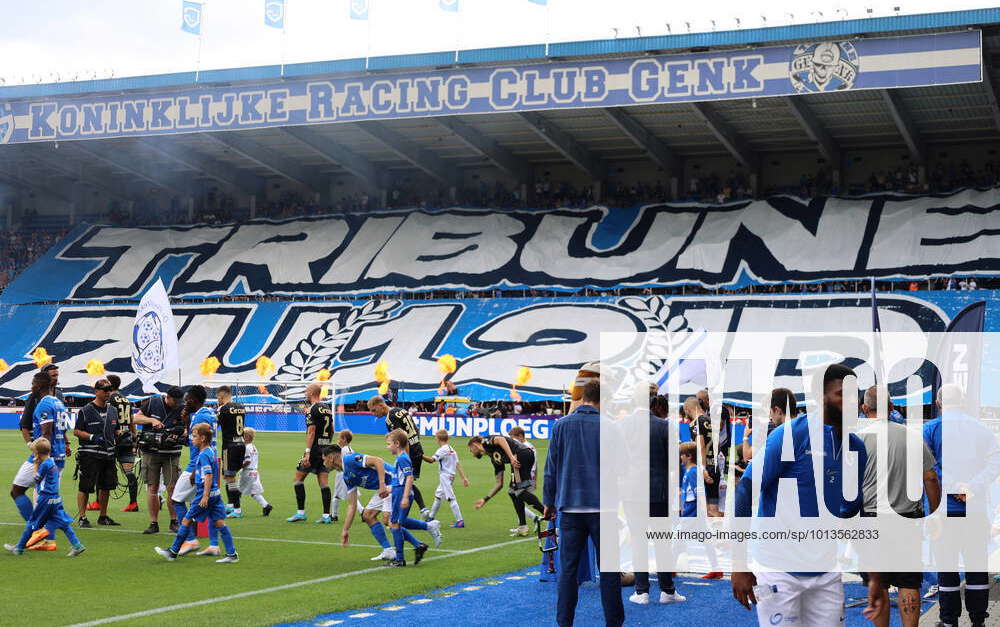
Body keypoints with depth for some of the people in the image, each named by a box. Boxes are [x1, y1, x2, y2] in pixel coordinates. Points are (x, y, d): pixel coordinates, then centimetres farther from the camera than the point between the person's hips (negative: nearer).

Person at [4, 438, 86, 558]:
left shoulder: (44, 465, -17)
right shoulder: (52, 462, 11)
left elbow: (35, 480, -7)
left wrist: (35, 465, 0)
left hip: (45, 499, -8)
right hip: (56, 499, 8)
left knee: (31, 523, 5)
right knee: (63, 523, 6)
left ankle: (19, 548, 15)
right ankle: (77, 545, -3)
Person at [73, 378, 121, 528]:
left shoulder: (113, 410, 15)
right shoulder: (86, 411, -5)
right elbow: (76, 431, -5)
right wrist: (92, 437, -18)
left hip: (108, 454, 6)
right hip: (89, 455, -6)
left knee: (106, 486, 11)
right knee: (85, 487, -5)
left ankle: (103, 517, 23)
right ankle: (82, 518, 2)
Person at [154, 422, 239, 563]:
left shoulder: (203, 455, -15)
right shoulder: (211, 451, 13)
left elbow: (208, 476, -22)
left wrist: (205, 496, -24)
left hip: (205, 494, -9)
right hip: (215, 494, 9)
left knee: (186, 520, 2)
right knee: (219, 522, 6)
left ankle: (173, 552, 10)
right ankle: (232, 554, 1)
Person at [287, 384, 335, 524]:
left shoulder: (313, 409, -11)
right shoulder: (327, 408, 14)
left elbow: (311, 431, -18)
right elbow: (332, 430, 19)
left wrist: (307, 452, -20)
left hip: (315, 448, -8)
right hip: (326, 449, 8)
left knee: (298, 478, 4)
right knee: (324, 482, 6)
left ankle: (301, 512, 2)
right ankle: (326, 516, 1)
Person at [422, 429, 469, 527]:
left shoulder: (442, 450, -14)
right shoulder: (452, 449, 12)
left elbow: (431, 460, -25)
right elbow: (458, 464, 9)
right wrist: (464, 477, 6)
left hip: (445, 476, -10)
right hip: (450, 476, 10)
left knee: (451, 498, -10)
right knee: (438, 496, 20)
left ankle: (460, 521, -12)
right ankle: (431, 518, 32)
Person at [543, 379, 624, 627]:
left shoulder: (561, 425, 2)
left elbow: (551, 467, 5)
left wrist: (549, 502, 13)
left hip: (570, 507, 1)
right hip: (603, 507, -1)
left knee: (568, 568, 6)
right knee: (609, 569, 5)